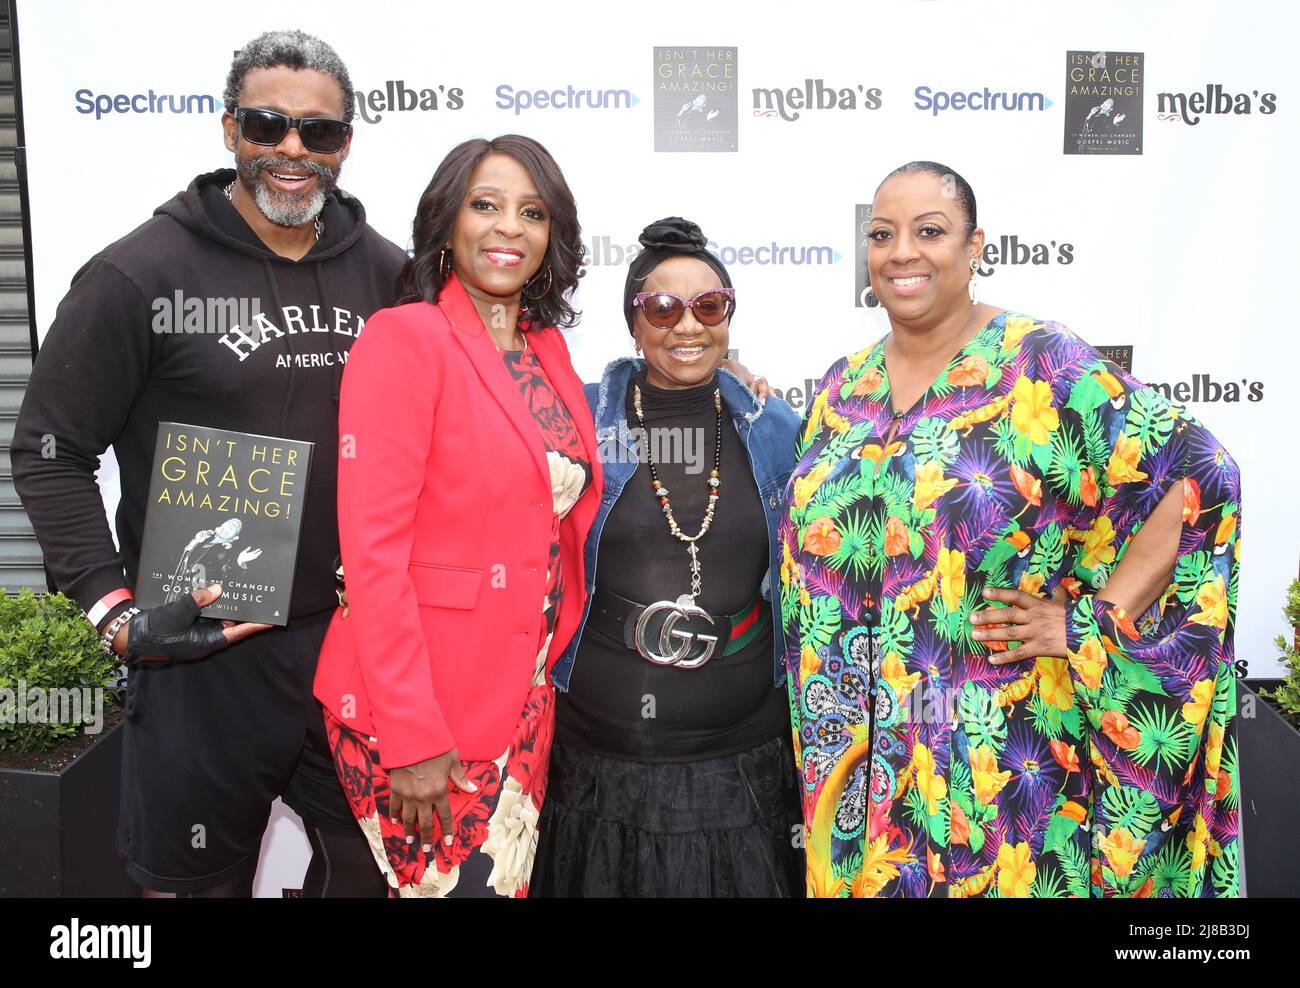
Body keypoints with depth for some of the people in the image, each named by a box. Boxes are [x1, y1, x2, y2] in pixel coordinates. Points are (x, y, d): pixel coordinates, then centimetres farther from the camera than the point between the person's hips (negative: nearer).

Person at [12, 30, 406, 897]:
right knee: (198, 877, 15)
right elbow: (50, 452, -4)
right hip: (202, 647, -3)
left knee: (371, 856, 19)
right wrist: (113, 609, -12)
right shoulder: (140, 274, -9)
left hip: (359, 636, 3)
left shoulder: (387, 274, 2)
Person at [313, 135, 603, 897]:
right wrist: (411, 736, -18)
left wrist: (550, 675, 9)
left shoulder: (548, 348, 8)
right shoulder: (404, 337, -13)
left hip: (524, 697, 7)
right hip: (416, 704, -6)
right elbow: (374, 548, -17)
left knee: (512, 880, 17)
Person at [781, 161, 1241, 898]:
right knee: (866, 874, 17)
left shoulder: (1043, 366, -9)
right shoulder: (844, 386, 7)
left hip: (996, 746, -4)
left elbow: (1199, 475, -11)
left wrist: (1091, 622, -14)